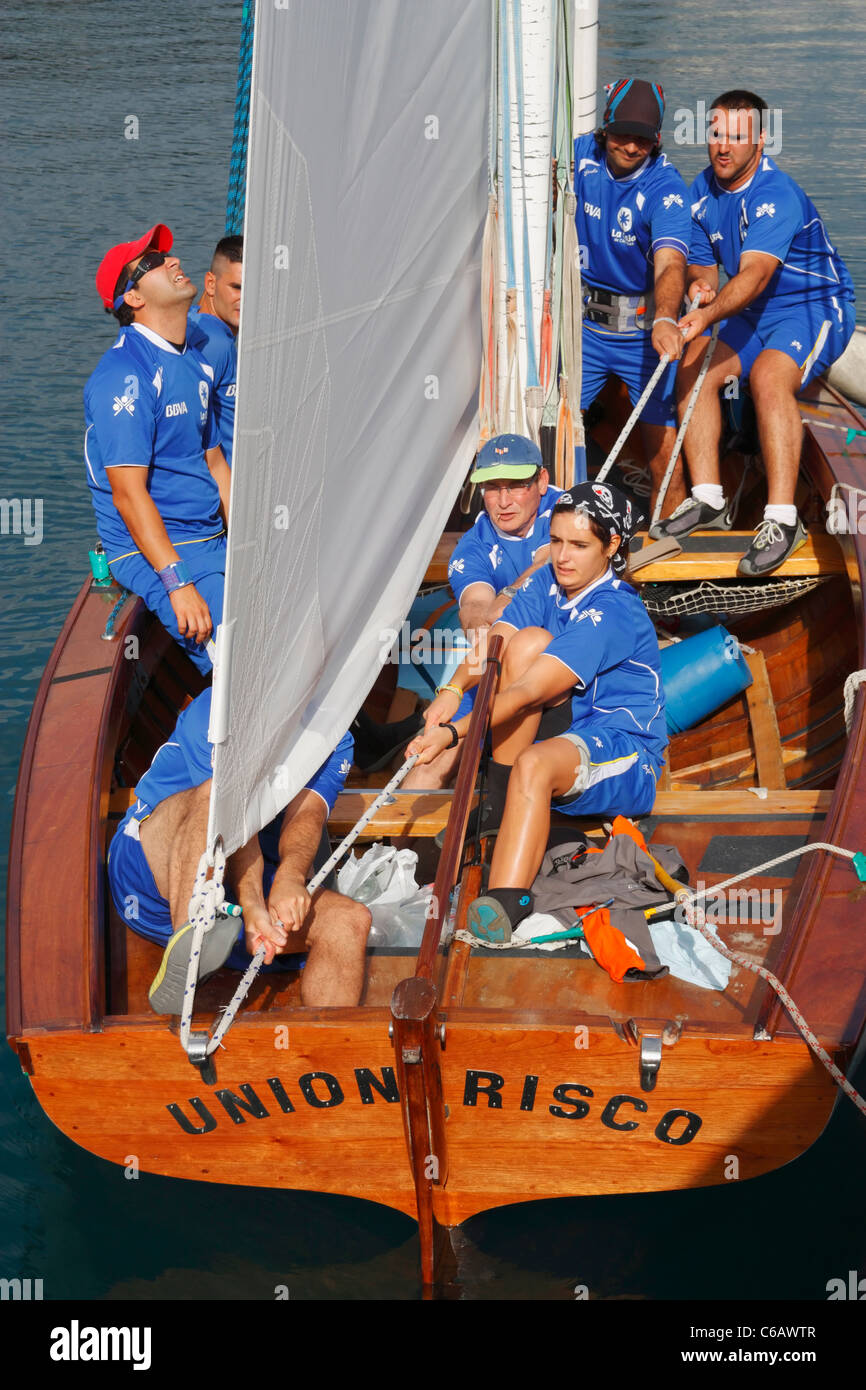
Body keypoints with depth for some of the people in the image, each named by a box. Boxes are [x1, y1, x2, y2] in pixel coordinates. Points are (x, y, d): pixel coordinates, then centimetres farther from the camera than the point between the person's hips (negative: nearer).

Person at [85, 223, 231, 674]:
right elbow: (128, 493, -19)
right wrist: (178, 583, -24)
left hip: (214, 542, 9)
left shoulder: (194, 363, 15)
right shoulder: (123, 374, -14)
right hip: (151, 551, -8)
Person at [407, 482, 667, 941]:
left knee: (534, 764, -38)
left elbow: (528, 692, -28)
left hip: (627, 756, -7)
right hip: (567, 734, 7)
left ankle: (505, 904, -49)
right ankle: (498, 805, -13)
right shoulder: (548, 583, 4)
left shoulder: (613, 613, -20)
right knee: (529, 640, -16)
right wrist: (453, 689, -28)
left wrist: (453, 732, -36)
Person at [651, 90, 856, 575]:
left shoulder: (777, 196, -25)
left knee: (769, 376, -34)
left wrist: (708, 315, -55)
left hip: (816, 306, -8)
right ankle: (708, 500, -8)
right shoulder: (703, 189, 1)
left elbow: (755, 274, -39)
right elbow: (703, 262, 6)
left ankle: (783, 520, -36)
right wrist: (701, 282, -19)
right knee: (694, 365, -13)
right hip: (755, 312, 8)